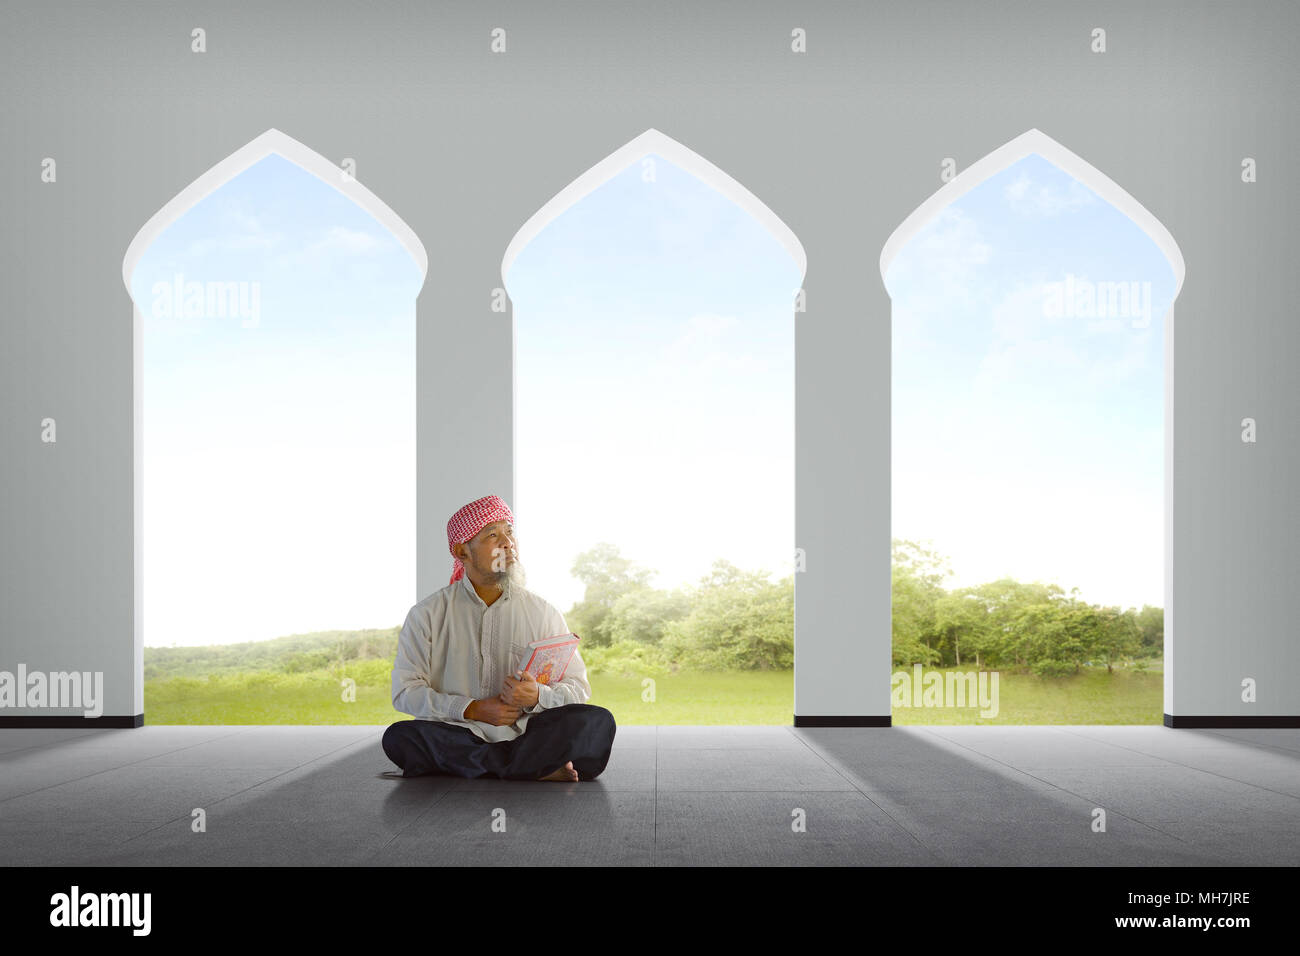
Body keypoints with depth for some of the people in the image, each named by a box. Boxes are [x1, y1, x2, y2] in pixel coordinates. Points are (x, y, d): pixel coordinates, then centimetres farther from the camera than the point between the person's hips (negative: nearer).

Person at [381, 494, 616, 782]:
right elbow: (405, 691, 1)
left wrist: (537, 696, -15)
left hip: (524, 734, 0)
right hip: (456, 736, 0)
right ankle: (540, 768, -26)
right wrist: (472, 709, -11)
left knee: (597, 722, -25)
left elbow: (578, 688, 7)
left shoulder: (543, 614, 11)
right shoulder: (427, 615, 8)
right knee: (399, 737, -33)